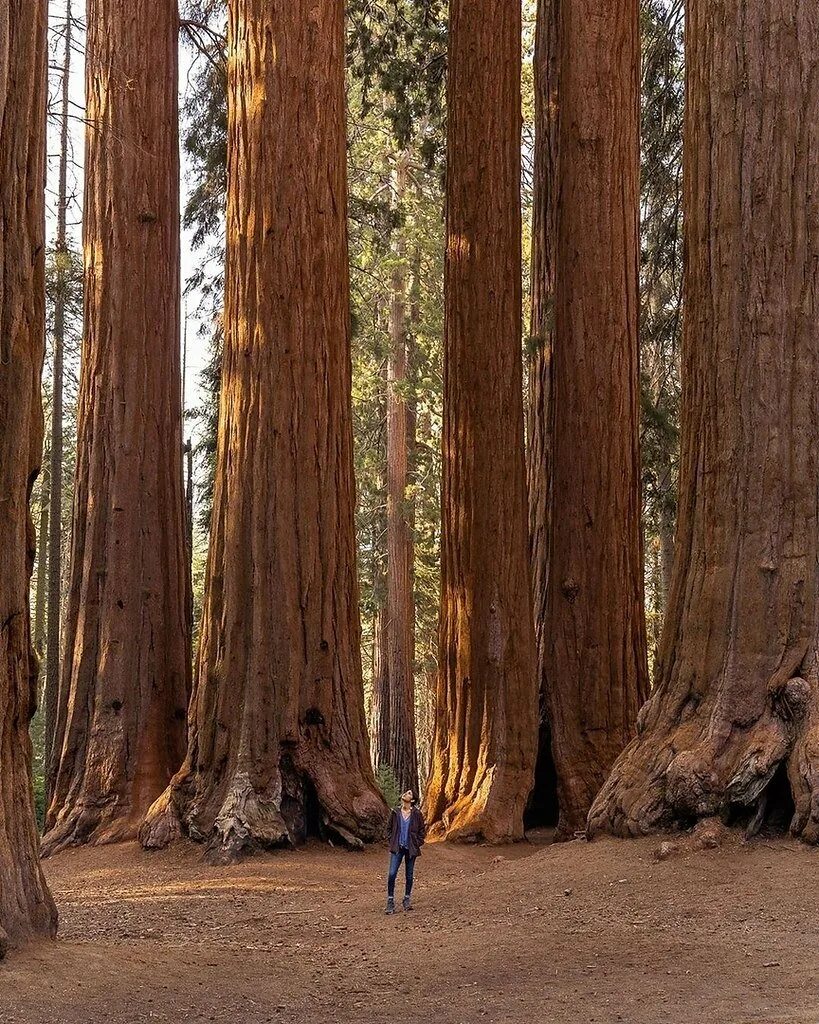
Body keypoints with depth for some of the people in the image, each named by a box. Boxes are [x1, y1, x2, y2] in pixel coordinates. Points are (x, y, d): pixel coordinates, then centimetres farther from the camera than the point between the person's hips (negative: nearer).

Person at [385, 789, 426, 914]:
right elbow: (389, 828, 12)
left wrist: (417, 845, -1)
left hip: (411, 849, 0)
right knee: (392, 874, -10)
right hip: (397, 848, 0)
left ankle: (407, 899, 23)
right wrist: (392, 842, 3)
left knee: (409, 875, 8)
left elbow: (422, 831, 5)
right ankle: (390, 901, -2)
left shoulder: (417, 814, -4)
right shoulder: (395, 812, 0)